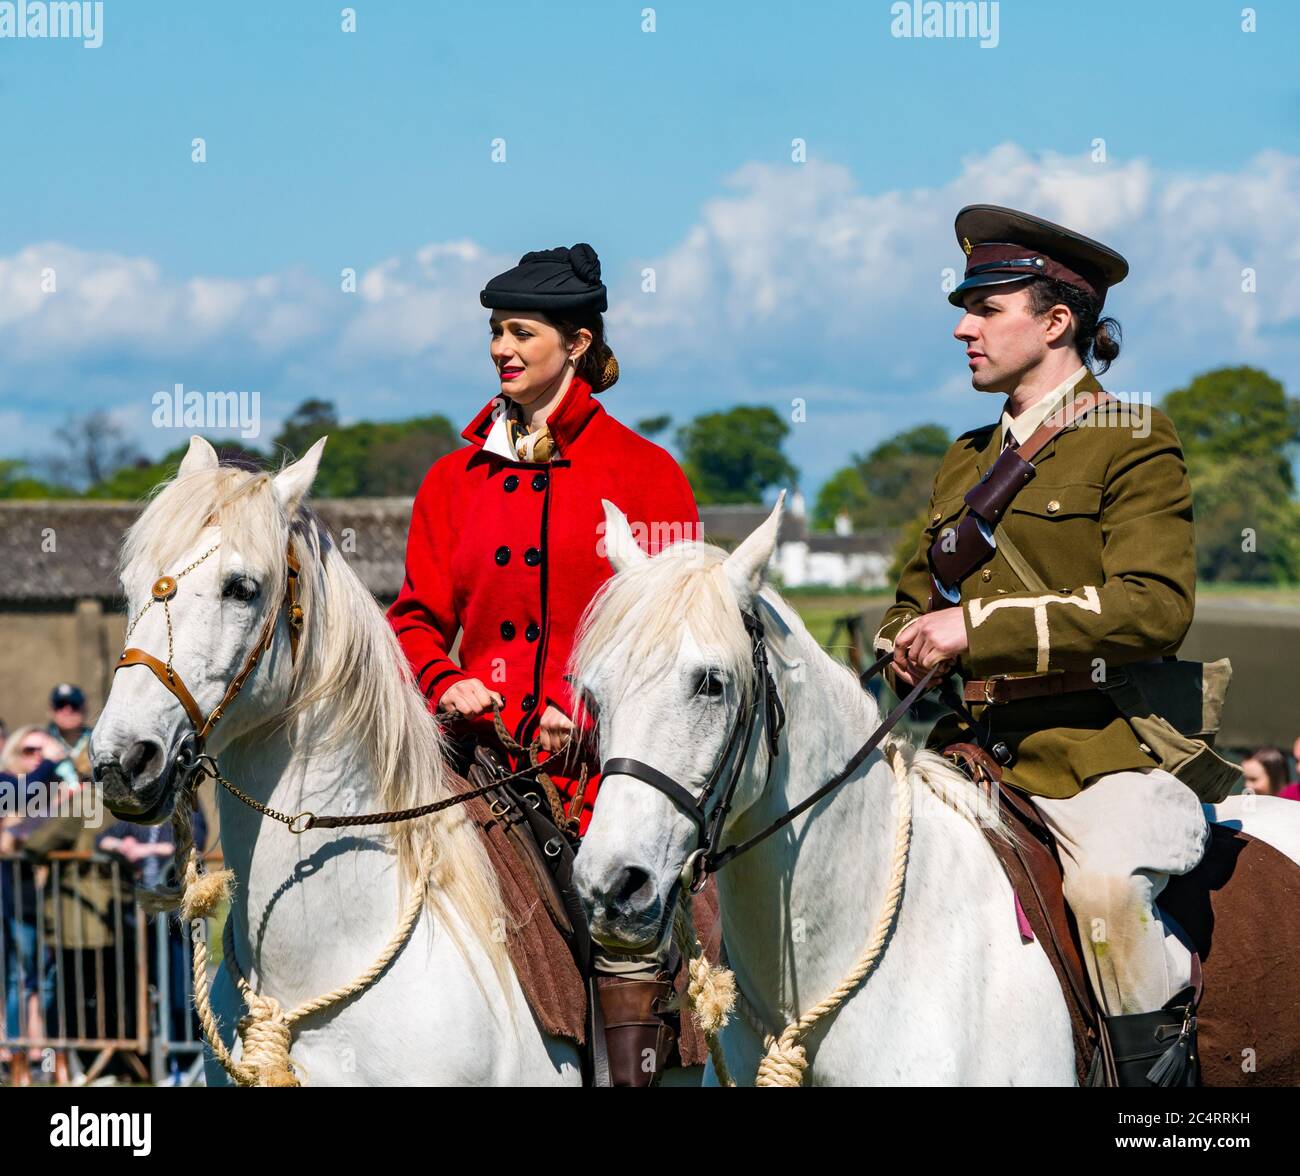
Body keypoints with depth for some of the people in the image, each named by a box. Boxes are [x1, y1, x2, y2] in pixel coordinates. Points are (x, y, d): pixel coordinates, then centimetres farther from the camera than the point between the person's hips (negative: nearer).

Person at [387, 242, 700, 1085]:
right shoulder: (454, 479, 15)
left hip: (604, 755, -3)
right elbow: (419, 616, 17)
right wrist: (446, 685, -4)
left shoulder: (646, 474, 4)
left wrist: (588, 712, -14)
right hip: (485, 755, 3)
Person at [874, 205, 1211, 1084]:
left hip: (1105, 757, -7)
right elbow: (920, 599, 32)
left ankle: (1158, 1062, -16)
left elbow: (1155, 608, -14)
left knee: (1104, 879, -37)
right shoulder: (969, 462, 21)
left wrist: (979, 629, -18)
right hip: (976, 759, 7)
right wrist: (908, 646, 5)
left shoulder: (1132, 441, -1)